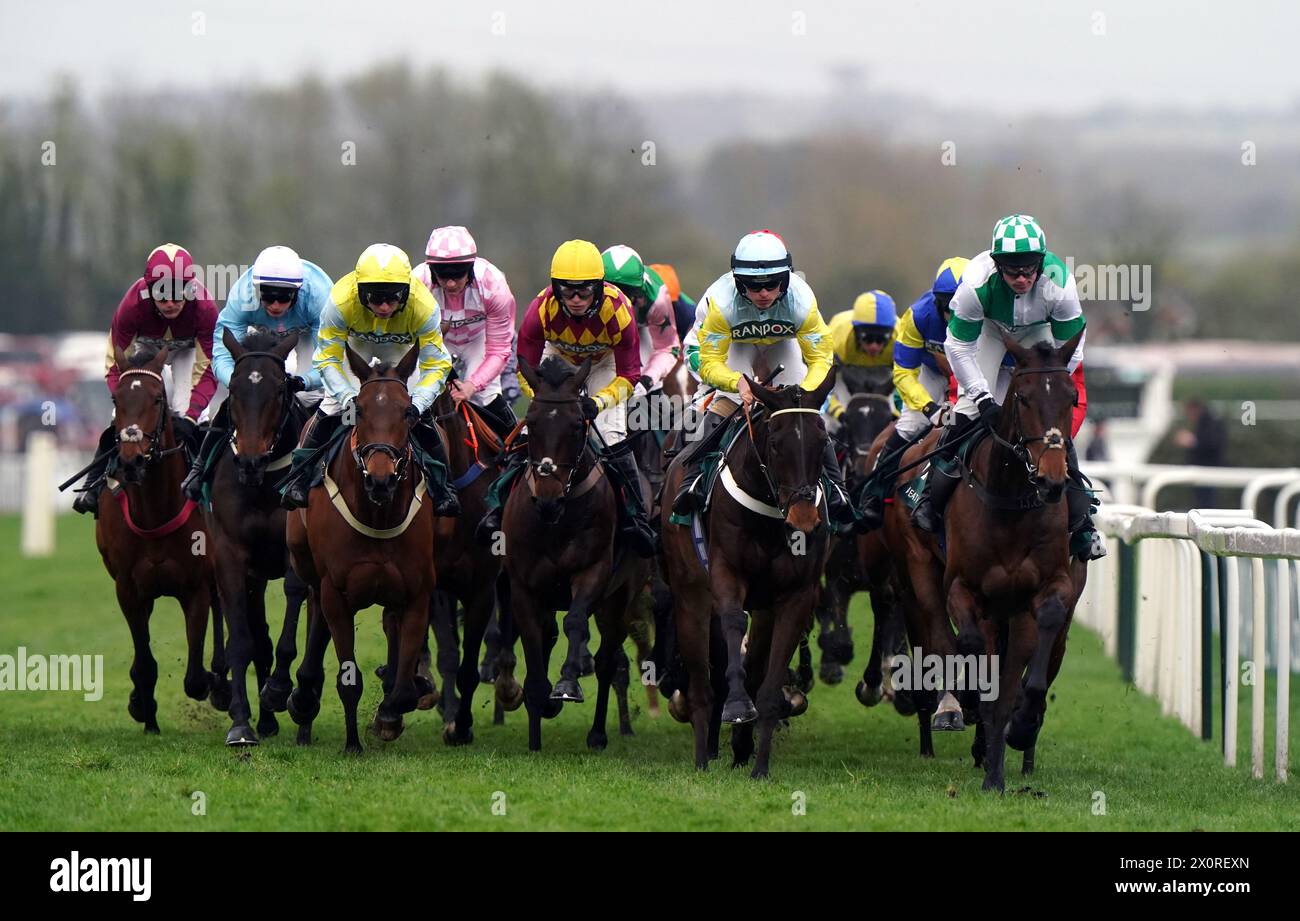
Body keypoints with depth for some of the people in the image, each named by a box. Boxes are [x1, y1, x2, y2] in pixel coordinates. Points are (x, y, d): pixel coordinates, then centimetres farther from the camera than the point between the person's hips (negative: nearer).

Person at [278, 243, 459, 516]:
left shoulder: (424, 307, -39)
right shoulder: (341, 300, -41)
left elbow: (436, 366, -29)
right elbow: (327, 359, -31)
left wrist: (417, 404, -45)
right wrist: (349, 398, -46)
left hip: (401, 352, 0)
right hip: (355, 346, 0)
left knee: (420, 416, -11)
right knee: (330, 410, -13)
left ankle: (441, 485, 8)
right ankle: (300, 477, 5)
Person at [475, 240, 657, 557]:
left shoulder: (618, 311, -37)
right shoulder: (542, 309, -35)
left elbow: (628, 375, -26)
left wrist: (600, 401, -42)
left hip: (604, 364, -1)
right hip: (557, 359, 1)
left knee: (613, 438, -14)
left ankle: (634, 519, -2)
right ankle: (497, 505, -3)